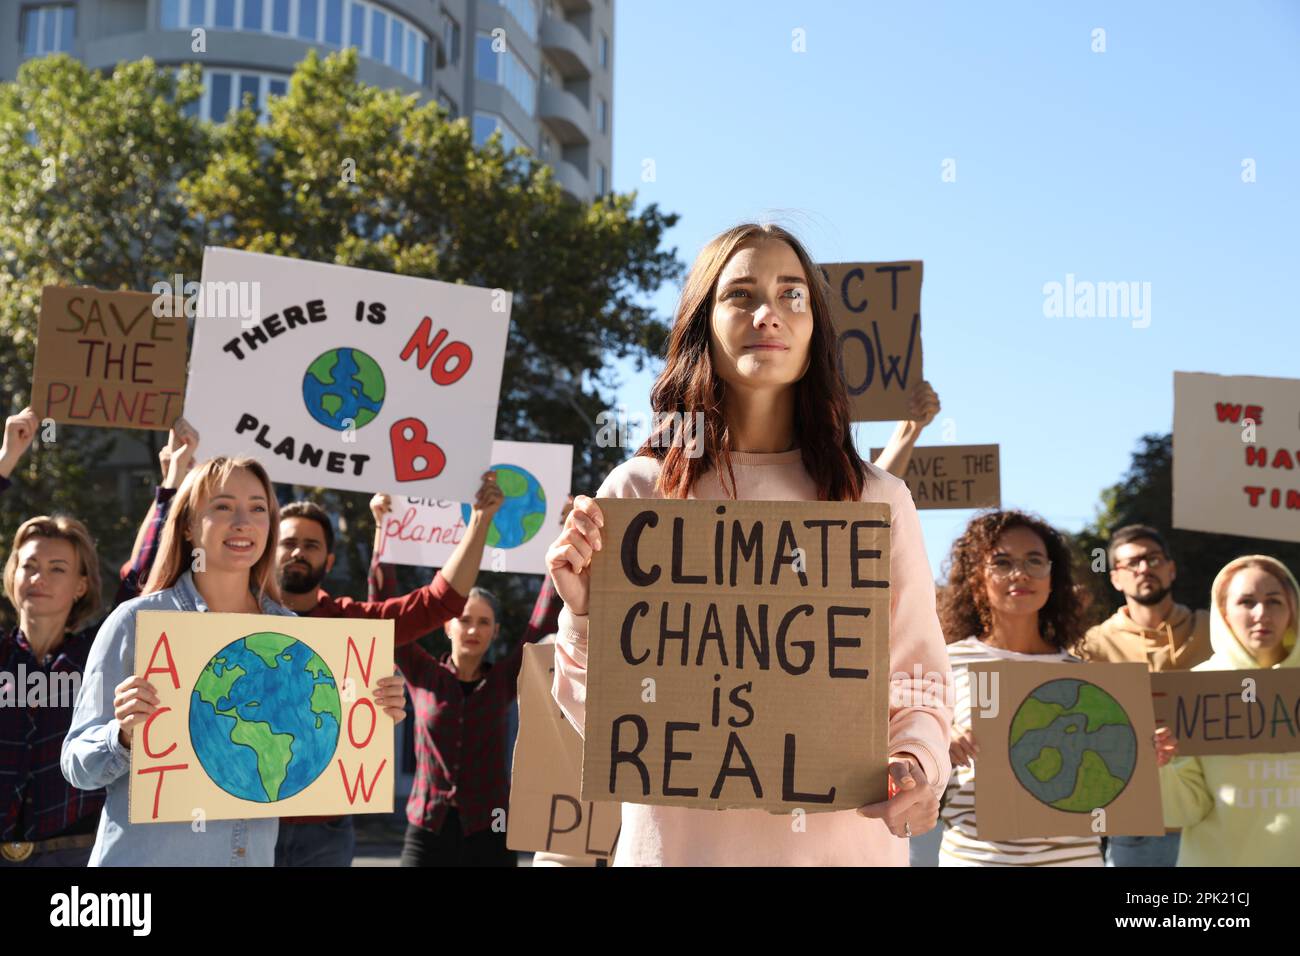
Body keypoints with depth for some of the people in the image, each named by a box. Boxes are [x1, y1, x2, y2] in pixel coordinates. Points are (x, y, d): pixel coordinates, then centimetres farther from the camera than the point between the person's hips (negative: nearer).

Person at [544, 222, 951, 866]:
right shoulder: (637, 492, -3)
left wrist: (917, 767, -14)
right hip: (679, 841, -1)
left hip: (844, 838, 1)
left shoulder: (877, 501, 0)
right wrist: (583, 612, -17)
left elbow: (918, 687, 5)